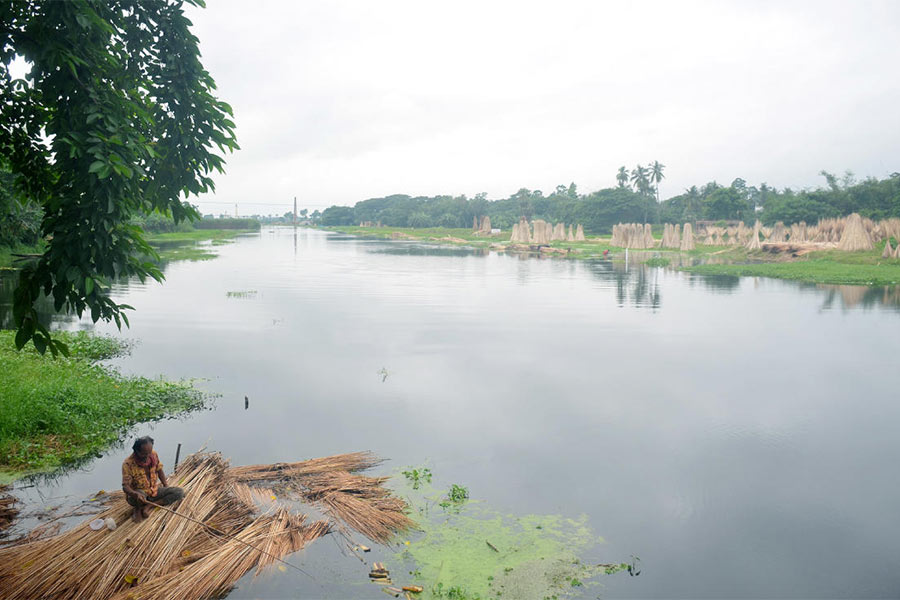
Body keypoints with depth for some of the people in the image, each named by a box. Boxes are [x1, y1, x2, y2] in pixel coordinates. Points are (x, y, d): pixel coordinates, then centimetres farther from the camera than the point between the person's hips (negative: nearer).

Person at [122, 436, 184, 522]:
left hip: (154, 492, 5)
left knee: (179, 492, -13)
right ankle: (137, 509, -6)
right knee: (140, 495, -42)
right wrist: (136, 494, -48)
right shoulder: (128, 464, -23)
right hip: (139, 494, -5)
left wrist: (166, 485, 0)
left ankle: (148, 506, -15)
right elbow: (125, 486, -28)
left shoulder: (154, 454, -8)